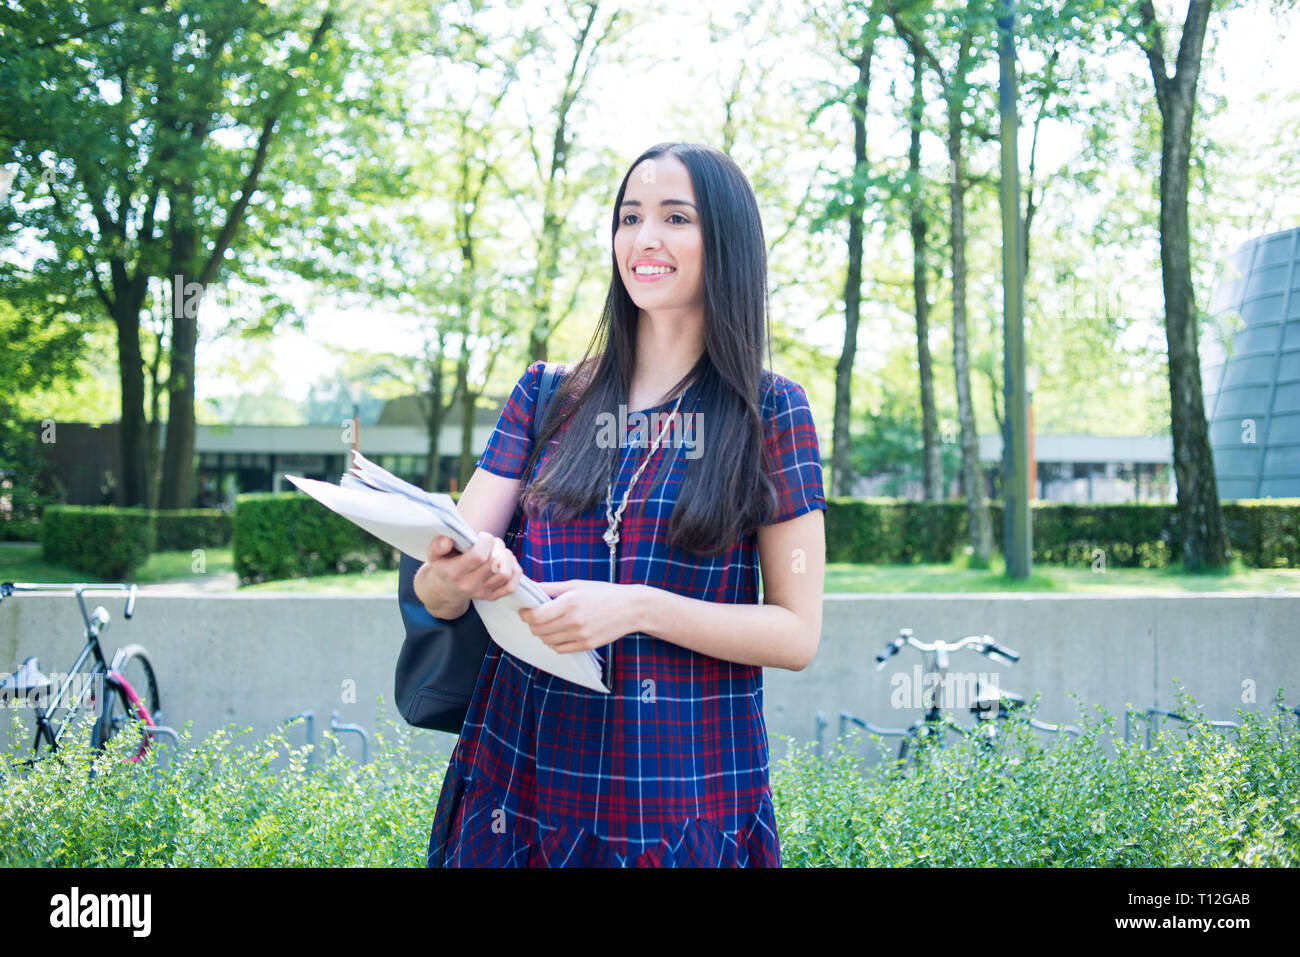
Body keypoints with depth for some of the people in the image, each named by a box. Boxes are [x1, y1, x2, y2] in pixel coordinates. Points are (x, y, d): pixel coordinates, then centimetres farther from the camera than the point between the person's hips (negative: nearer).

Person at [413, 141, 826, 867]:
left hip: (689, 795, -2)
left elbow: (797, 633, -6)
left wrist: (637, 607, -21)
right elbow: (435, 585, -1)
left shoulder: (771, 412, -3)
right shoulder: (545, 396, 5)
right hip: (519, 775, 2)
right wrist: (451, 580, -25)